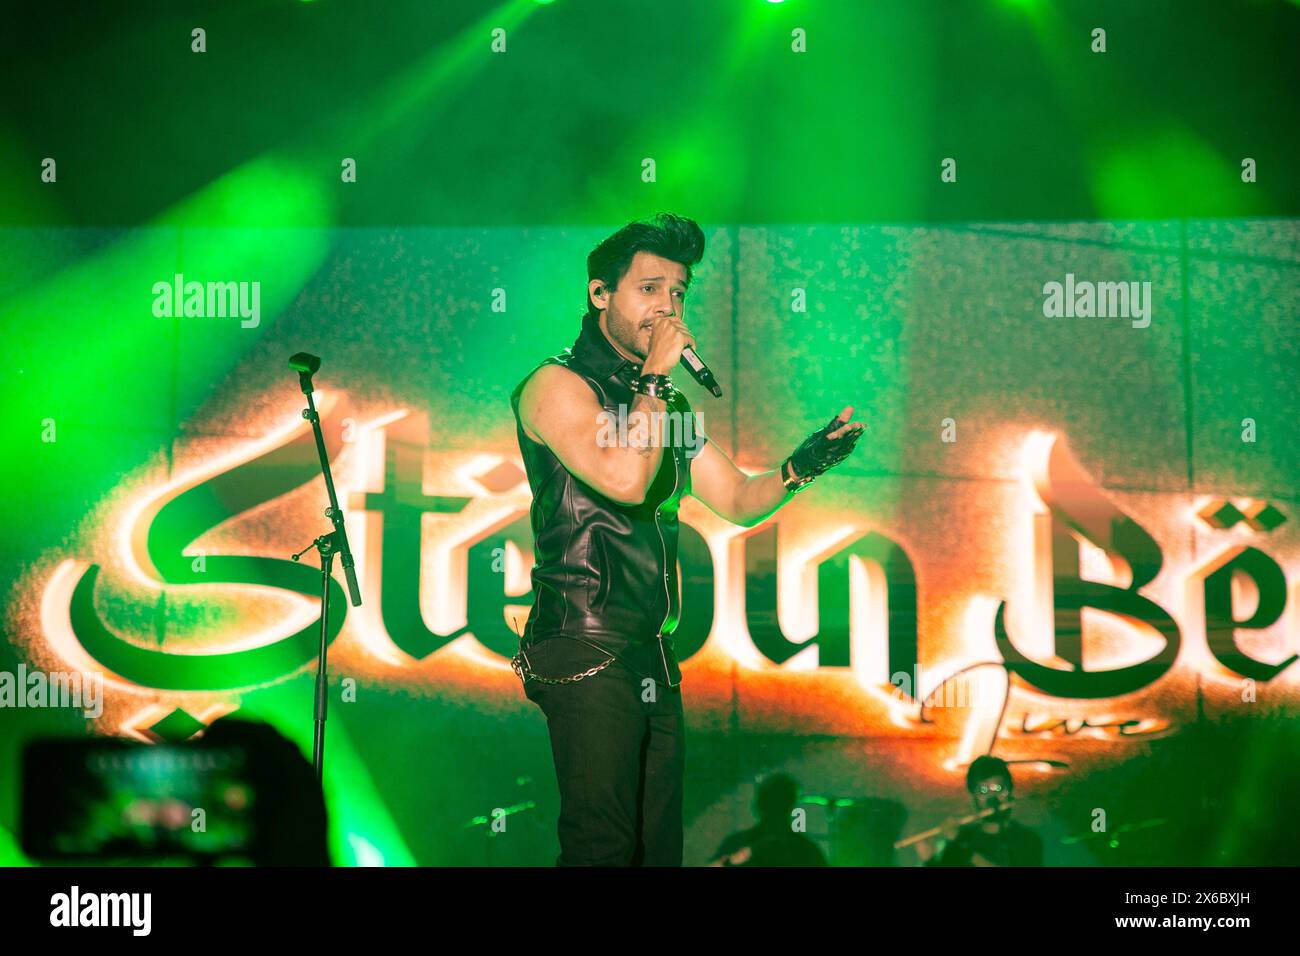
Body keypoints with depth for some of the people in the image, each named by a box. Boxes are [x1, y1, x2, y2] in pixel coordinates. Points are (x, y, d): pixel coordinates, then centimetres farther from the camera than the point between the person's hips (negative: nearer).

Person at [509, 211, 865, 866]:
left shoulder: (666, 401, 21)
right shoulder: (558, 384, -5)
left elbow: (738, 501, 19)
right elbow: (625, 479, -22)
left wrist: (804, 463, 1)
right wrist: (654, 374, -12)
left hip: (653, 659, 8)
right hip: (589, 652, -8)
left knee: (660, 846, 9)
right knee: (603, 849, -13)